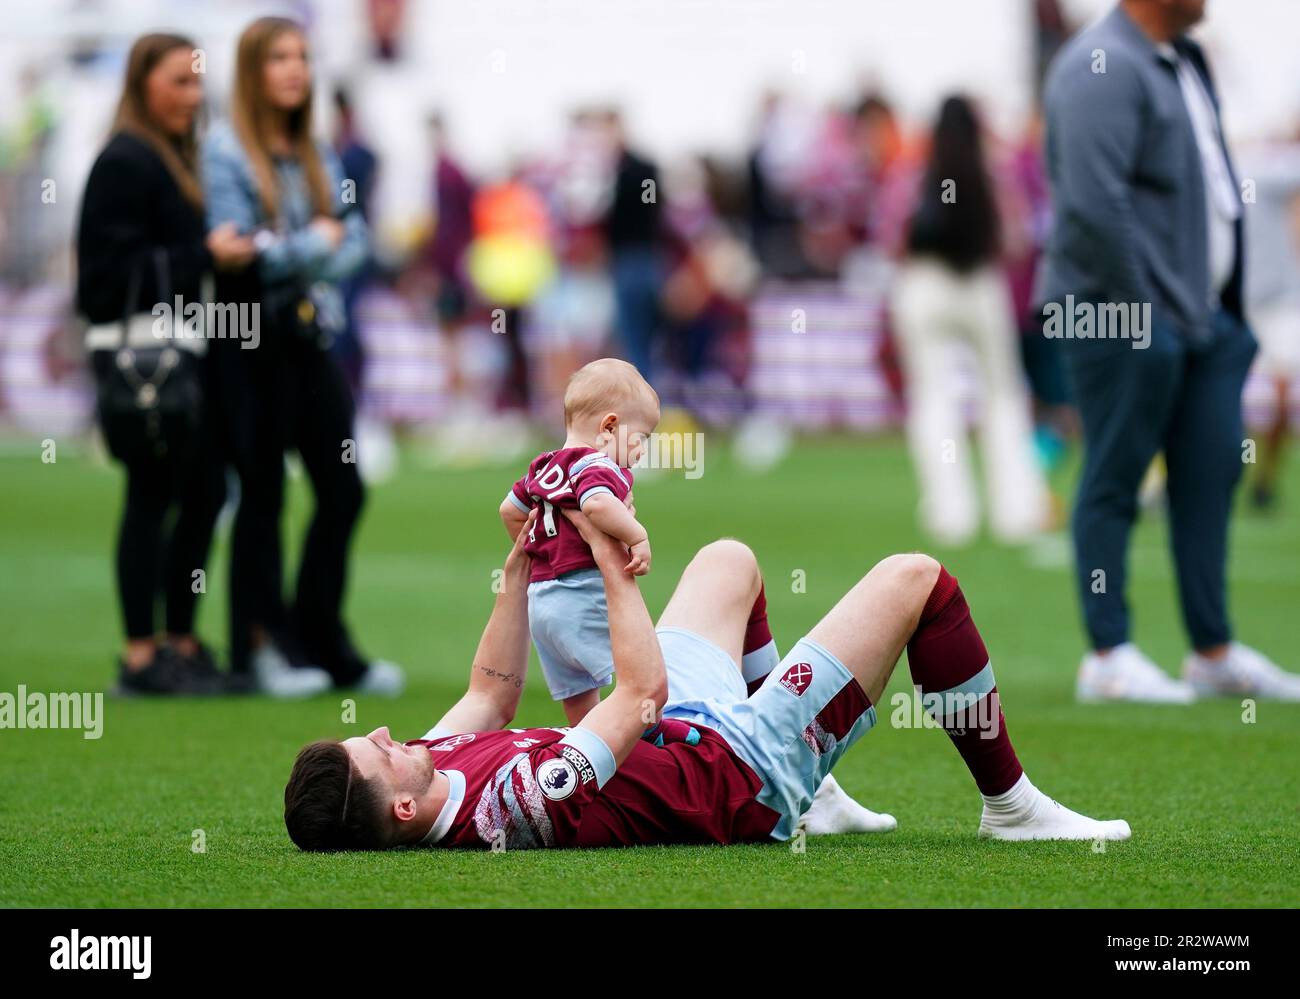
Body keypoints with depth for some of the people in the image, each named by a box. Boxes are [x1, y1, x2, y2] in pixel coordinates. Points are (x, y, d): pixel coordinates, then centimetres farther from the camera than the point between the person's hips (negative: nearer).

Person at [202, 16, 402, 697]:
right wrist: (317, 242, -4)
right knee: (262, 494, -1)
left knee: (341, 489, 4)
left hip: (312, 338, 6)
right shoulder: (225, 150, -6)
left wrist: (288, 255, -10)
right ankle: (264, 647, 6)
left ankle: (324, 643, 13)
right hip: (254, 341, -6)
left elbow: (351, 242, 9)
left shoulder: (317, 155, 14)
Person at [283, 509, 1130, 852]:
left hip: (681, 742, 9)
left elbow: (492, 690, 5)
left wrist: (520, 563, -1)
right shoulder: (519, 802, -42)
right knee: (915, 581, -4)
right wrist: (609, 559, -26)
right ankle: (1010, 805, 16)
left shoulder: (432, 768, -17)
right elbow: (643, 690, -33)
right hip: (752, 783, -9)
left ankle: (821, 798, 39)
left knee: (731, 558, 30)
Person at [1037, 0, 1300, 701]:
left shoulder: (1184, 61, 16)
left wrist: (1226, 305, 16)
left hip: (1203, 312, 9)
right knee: (1114, 481, -2)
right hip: (1120, 318, -9)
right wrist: (1142, 309, -20)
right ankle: (1108, 657, 3)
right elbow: (1094, 203, -23)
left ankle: (1214, 653, 16)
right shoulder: (1103, 67, -16)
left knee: (1212, 472, 9)